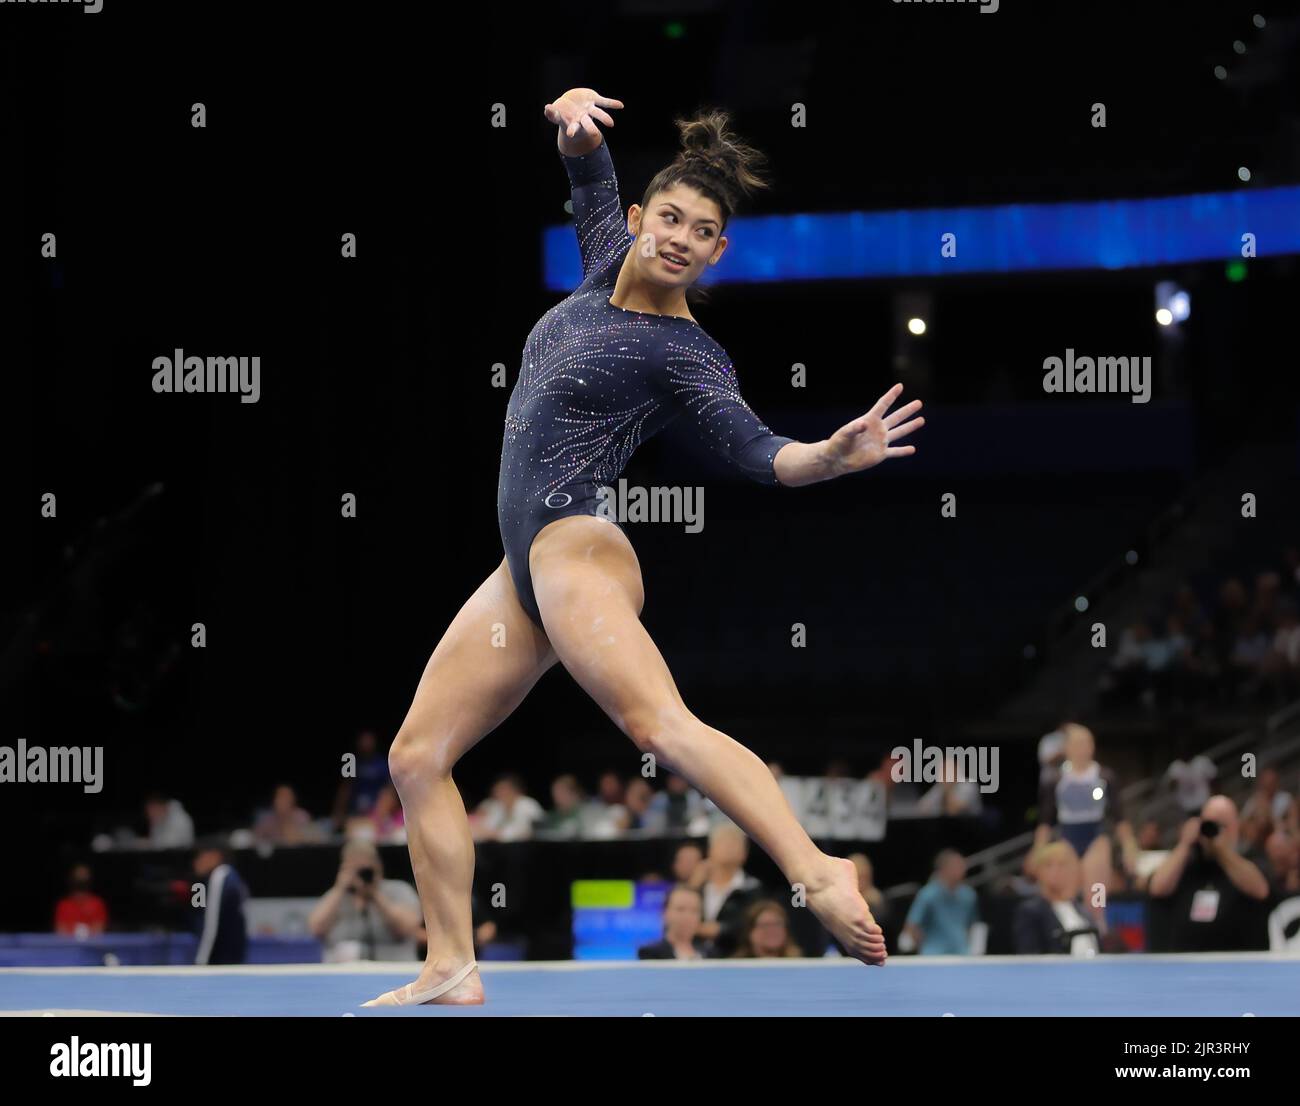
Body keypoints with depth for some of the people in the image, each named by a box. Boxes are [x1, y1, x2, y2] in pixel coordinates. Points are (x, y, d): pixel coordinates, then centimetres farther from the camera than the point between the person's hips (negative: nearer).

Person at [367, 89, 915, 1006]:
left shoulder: (686, 355, -7)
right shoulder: (608, 263, 12)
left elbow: (762, 454, -16)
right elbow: (589, 166, 18)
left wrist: (837, 455, -37)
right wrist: (577, 117, -5)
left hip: (576, 544, -8)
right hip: (526, 566, 8)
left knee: (660, 723, -32)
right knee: (419, 754, 10)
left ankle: (819, 876, -50)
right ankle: (453, 968, 12)